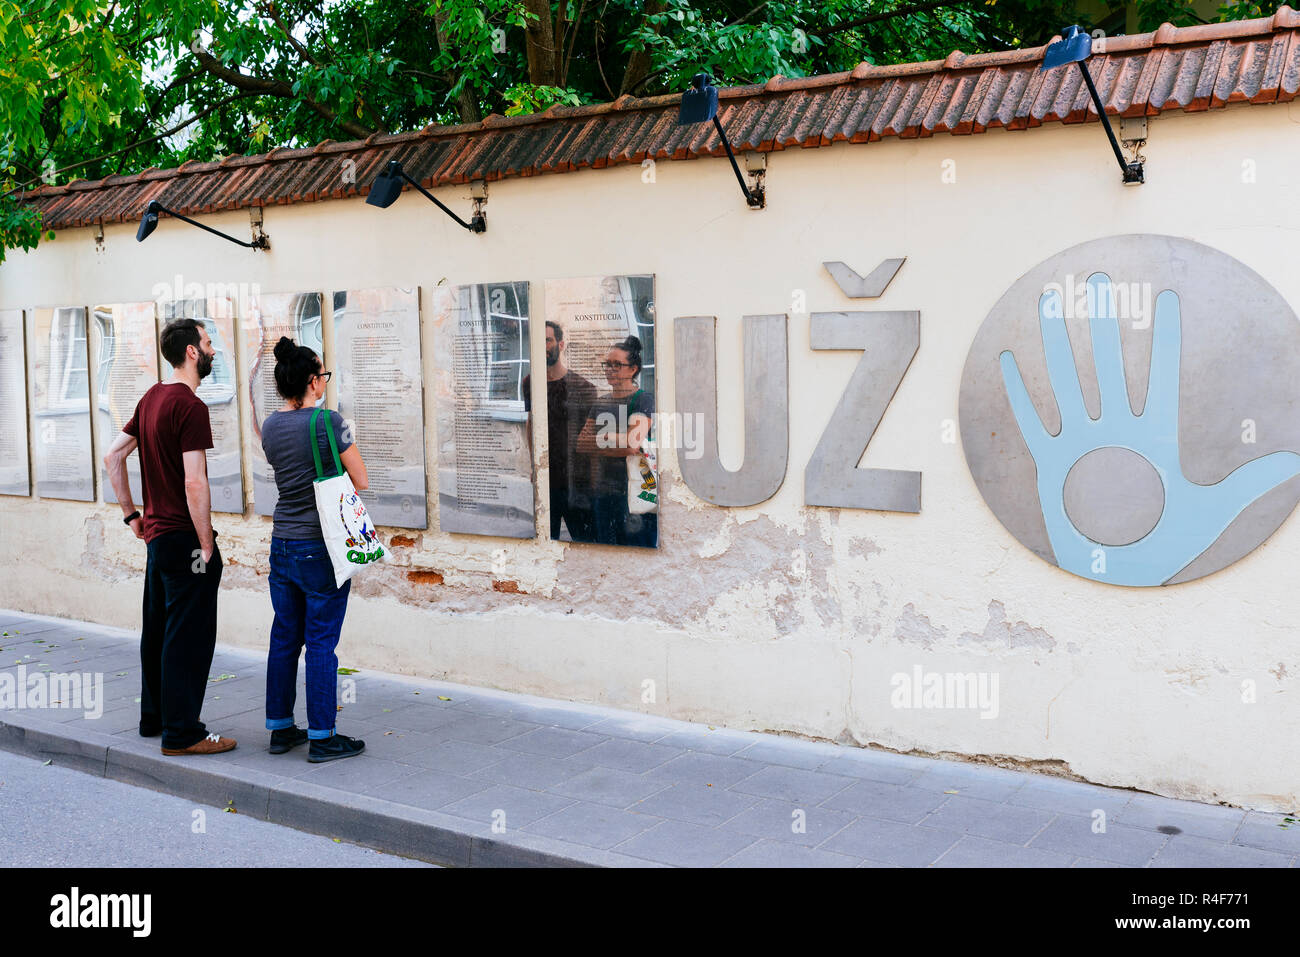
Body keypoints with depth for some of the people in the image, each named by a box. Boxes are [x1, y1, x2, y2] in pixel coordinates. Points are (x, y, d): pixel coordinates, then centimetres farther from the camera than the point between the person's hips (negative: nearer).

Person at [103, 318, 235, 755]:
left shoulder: (152, 397, 10)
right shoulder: (190, 406, -17)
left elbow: (113, 457, 16)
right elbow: (194, 483, -23)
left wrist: (132, 515, 19)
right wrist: (206, 544, -17)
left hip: (156, 535, 9)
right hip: (184, 539, -9)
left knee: (158, 630, 18)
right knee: (189, 636, -2)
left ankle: (154, 718, 29)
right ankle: (180, 732, 5)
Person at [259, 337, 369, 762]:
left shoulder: (270, 425, 6)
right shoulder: (328, 421, -14)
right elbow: (361, 481, -9)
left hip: (282, 544, 6)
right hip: (321, 546, -6)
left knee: (284, 639, 15)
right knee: (321, 643, 0)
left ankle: (280, 728, 24)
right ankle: (322, 738, 7)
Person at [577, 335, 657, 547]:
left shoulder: (643, 400, -5)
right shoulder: (601, 402, 14)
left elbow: (632, 443, -18)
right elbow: (581, 444, 6)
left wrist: (596, 440, -4)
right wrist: (619, 446, -9)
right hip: (602, 492, 6)